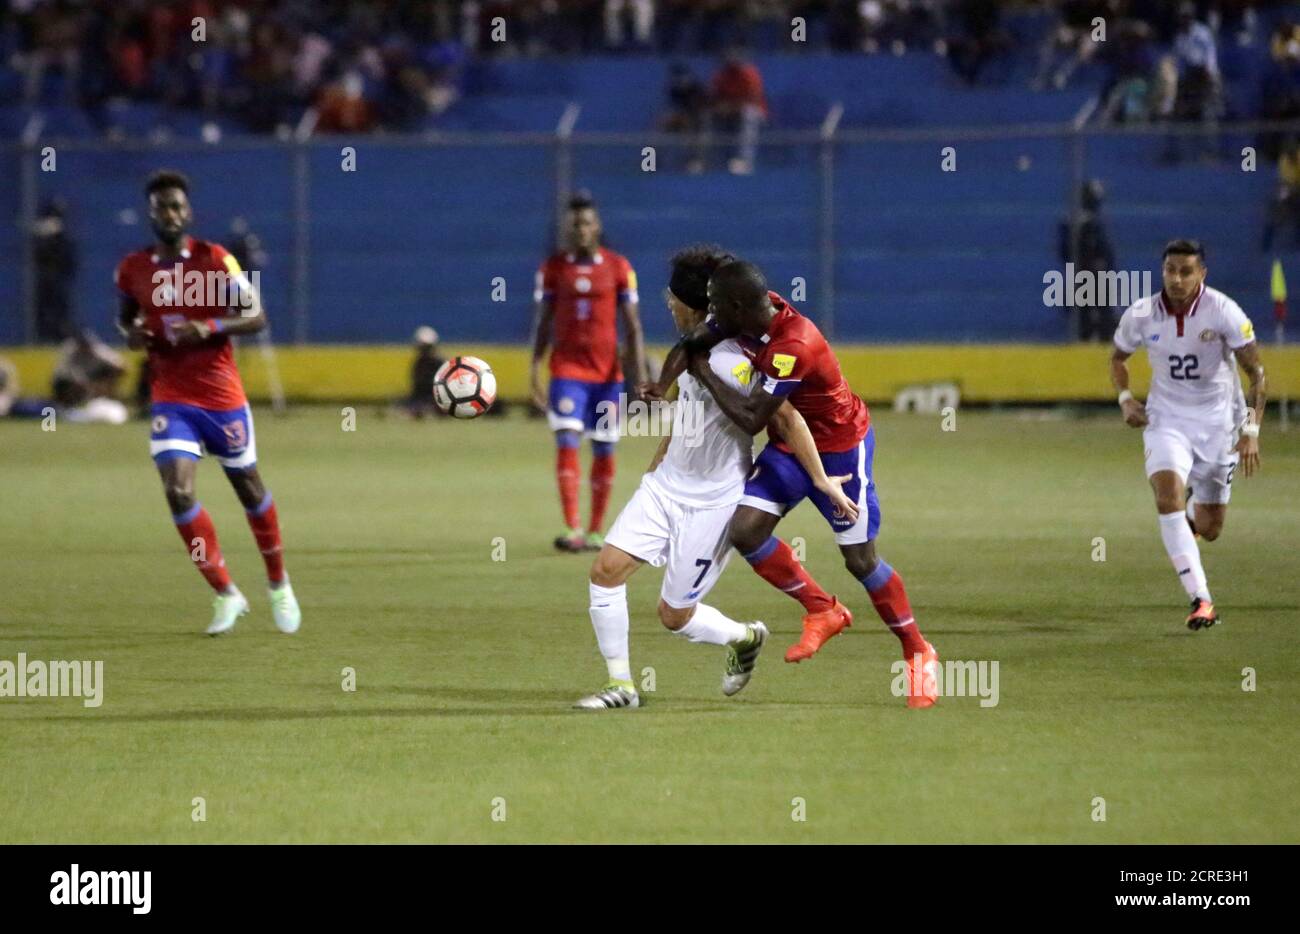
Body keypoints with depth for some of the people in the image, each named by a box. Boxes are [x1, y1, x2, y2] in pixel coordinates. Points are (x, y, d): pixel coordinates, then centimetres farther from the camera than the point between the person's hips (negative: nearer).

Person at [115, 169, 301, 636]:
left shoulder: (215, 260, -8)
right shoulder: (133, 269, 1)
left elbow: (256, 317, -8)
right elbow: (125, 315, 18)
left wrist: (208, 328, -23)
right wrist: (131, 333, -5)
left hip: (223, 395, -1)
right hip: (171, 399, 1)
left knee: (248, 488, 12)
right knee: (178, 492, -16)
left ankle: (278, 583, 34)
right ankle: (225, 593, -3)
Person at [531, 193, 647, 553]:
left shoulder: (618, 267, 2)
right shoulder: (553, 268, 4)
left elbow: (632, 325, 1)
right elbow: (543, 322, 7)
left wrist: (640, 375, -6)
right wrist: (535, 367, -1)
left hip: (607, 372, 1)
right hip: (567, 370, -1)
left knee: (604, 452, 5)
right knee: (566, 444, -15)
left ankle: (596, 532, 14)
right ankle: (573, 530, -21)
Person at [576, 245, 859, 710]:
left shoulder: (730, 364, -25)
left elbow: (785, 417, -21)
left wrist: (820, 479, -17)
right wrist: (657, 463, 27)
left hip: (711, 504, -8)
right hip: (665, 485, 8)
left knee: (674, 614, 0)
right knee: (606, 569, -6)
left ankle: (744, 638, 31)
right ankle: (620, 685, 5)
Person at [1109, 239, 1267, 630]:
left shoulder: (1223, 312, -16)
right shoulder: (1141, 315, -8)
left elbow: (1256, 373, -11)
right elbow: (1118, 358, 13)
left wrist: (1251, 430, -19)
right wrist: (1125, 399, -5)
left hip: (1218, 421, -1)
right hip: (1166, 419, 1)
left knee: (1209, 530, 5)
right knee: (1168, 496, -26)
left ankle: (1193, 512, 47)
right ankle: (1201, 600, -24)